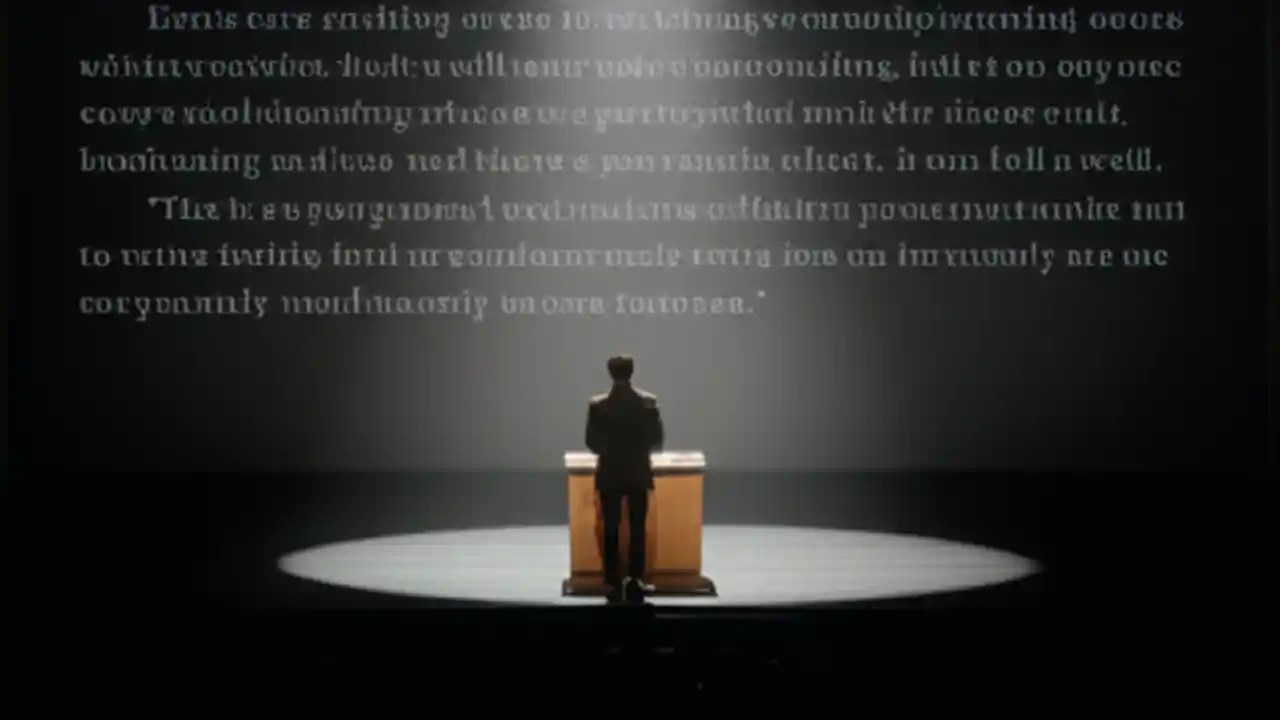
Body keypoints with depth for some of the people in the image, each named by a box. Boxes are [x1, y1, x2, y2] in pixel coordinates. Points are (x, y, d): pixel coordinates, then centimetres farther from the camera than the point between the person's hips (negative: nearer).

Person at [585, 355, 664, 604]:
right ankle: (635, 582, -2)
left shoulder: (597, 405, -8)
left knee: (611, 532, 7)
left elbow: (592, 442, -5)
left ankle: (614, 585, 5)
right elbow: (657, 440, -3)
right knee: (637, 530, 7)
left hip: (609, 474, 0)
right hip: (639, 474, 0)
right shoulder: (648, 401, -7)